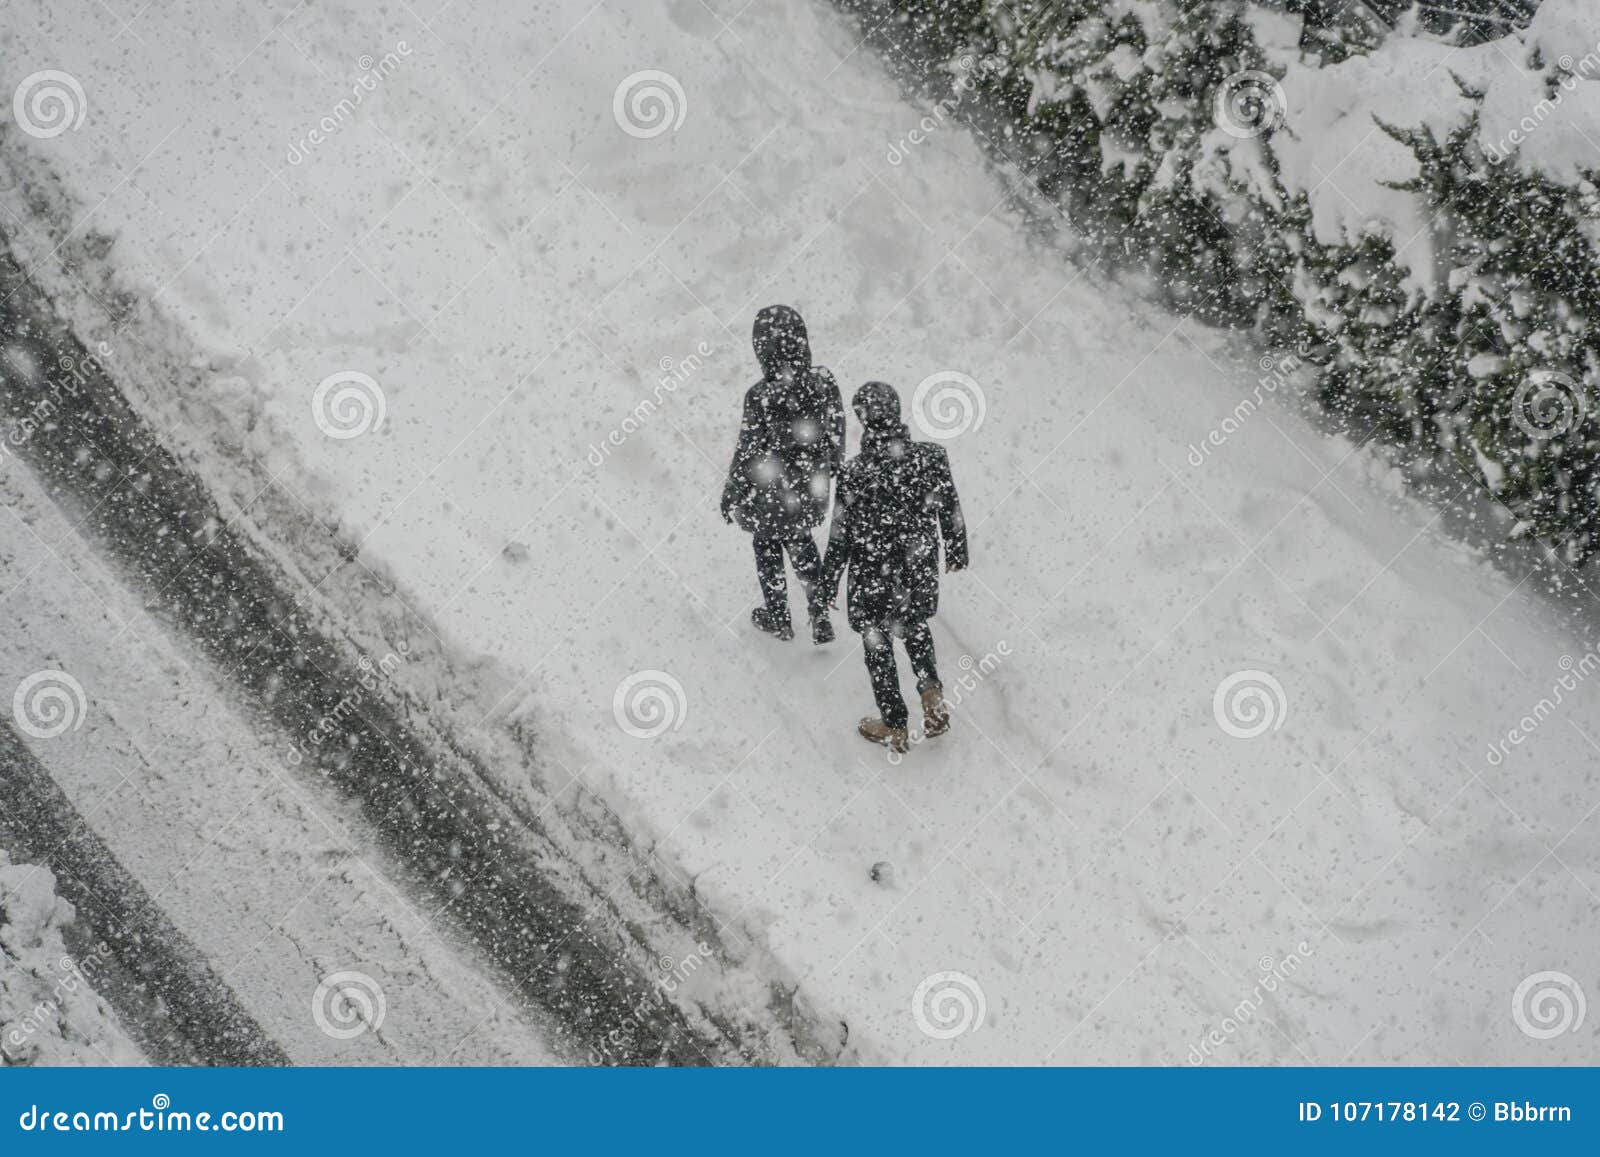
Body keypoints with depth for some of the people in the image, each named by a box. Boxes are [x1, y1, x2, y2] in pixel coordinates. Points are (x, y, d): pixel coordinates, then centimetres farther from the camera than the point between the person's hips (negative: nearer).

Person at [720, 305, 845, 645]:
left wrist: (730, 495, -4)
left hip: (771, 496, -4)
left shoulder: (762, 397, -30)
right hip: (812, 487, 4)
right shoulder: (823, 381, -17)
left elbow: (747, 452, -19)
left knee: (768, 547, 23)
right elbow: (836, 429, 0)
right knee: (801, 541, 29)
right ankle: (820, 614, 29)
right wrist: (833, 463, 20)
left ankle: (777, 618, 39)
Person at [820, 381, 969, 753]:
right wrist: (957, 552, 16)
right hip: (919, 572, 3)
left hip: (874, 577, -3)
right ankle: (932, 695, 20)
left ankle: (895, 729, 33)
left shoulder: (854, 474, -28)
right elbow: (951, 512, -3)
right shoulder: (932, 457, -18)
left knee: (878, 646, 19)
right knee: (916, 628, 33)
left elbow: (840, 537, -17)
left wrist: (828, 583, -1)